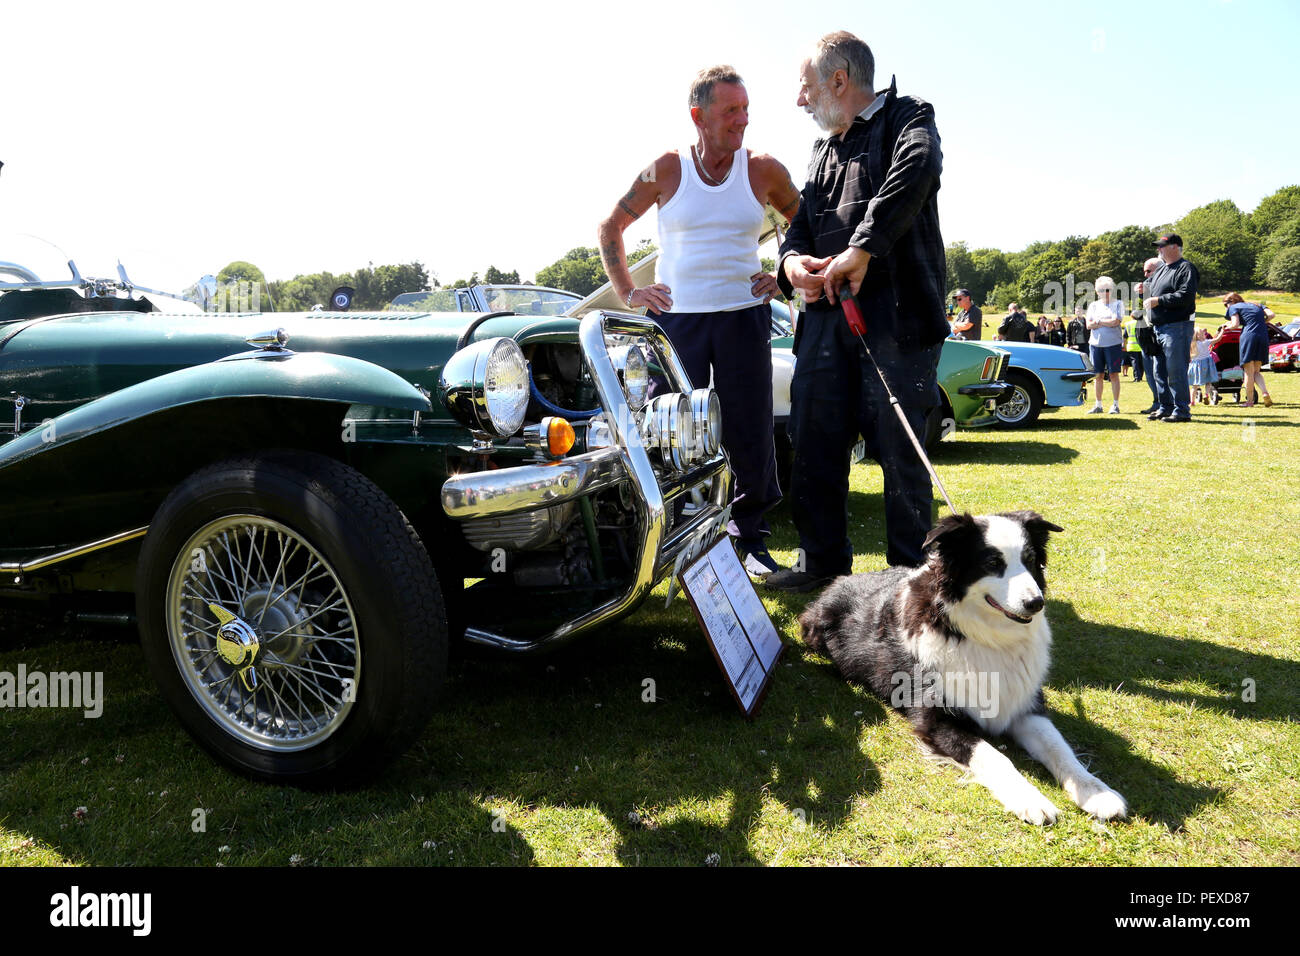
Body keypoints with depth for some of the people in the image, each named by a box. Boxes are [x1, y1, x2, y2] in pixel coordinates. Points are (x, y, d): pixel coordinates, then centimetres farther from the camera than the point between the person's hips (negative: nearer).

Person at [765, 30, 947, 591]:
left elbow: (919, 166, -19)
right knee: (814, 440, 6)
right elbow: (802, 221, 23)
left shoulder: (906, 118, 3)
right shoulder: (823, 149, 25)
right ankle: (824, 562, 19)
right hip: (826, 314, 7)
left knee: (899, 447, -4)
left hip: (895, 313, -7)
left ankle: (910, 571, 9)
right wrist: (793, 260, -2)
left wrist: (862, 250, -27)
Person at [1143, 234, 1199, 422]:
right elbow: (1151, 284, 35)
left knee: (1176, 371, -10)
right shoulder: (1161, 269, 19)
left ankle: (1182, 410, -5)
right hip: (1159, 327, 9)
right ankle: (1166, 408, 21)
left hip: (1177, 327, -9)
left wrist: (1158, 300, -16)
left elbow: (1185, 296, -19)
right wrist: (1145, 286, 12)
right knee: (1159, 371, 12)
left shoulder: (1185, 268, -8)